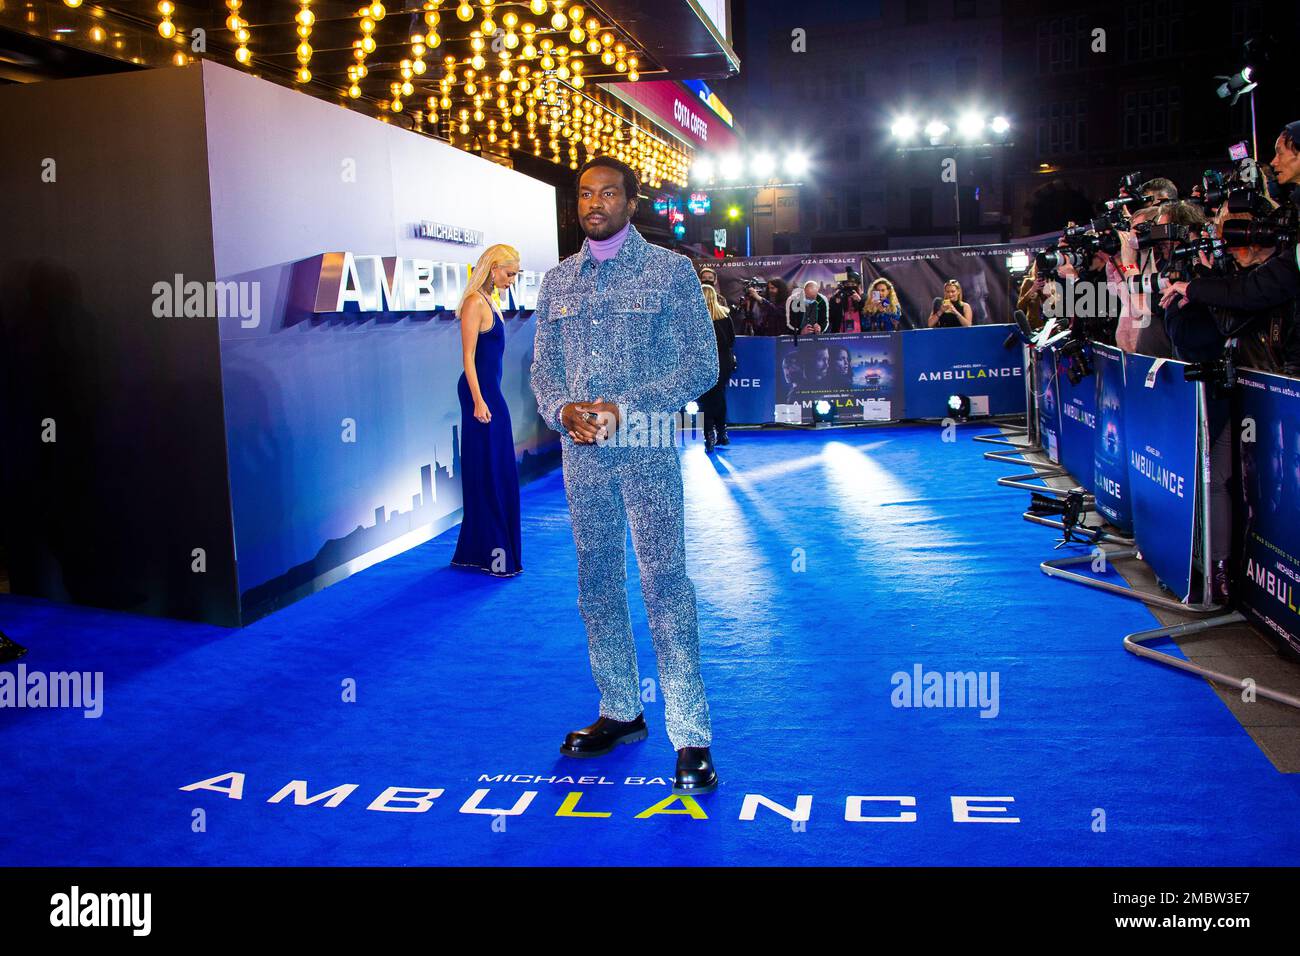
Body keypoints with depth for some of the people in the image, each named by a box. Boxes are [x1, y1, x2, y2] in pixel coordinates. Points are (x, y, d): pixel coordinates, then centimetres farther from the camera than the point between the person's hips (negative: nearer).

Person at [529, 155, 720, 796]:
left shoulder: (670, 271, 1)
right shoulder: (557, 280, 14)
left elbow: (701, 365, -3)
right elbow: (542, 366, 15)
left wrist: (624, 408, -14)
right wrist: (562, 409, -9)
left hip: (646, 449, -5)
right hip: (580, 452, 5)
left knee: (664, 585, -8)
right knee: (597, 584, 10)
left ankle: (690, 737, -3)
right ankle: (621, 711, 24)